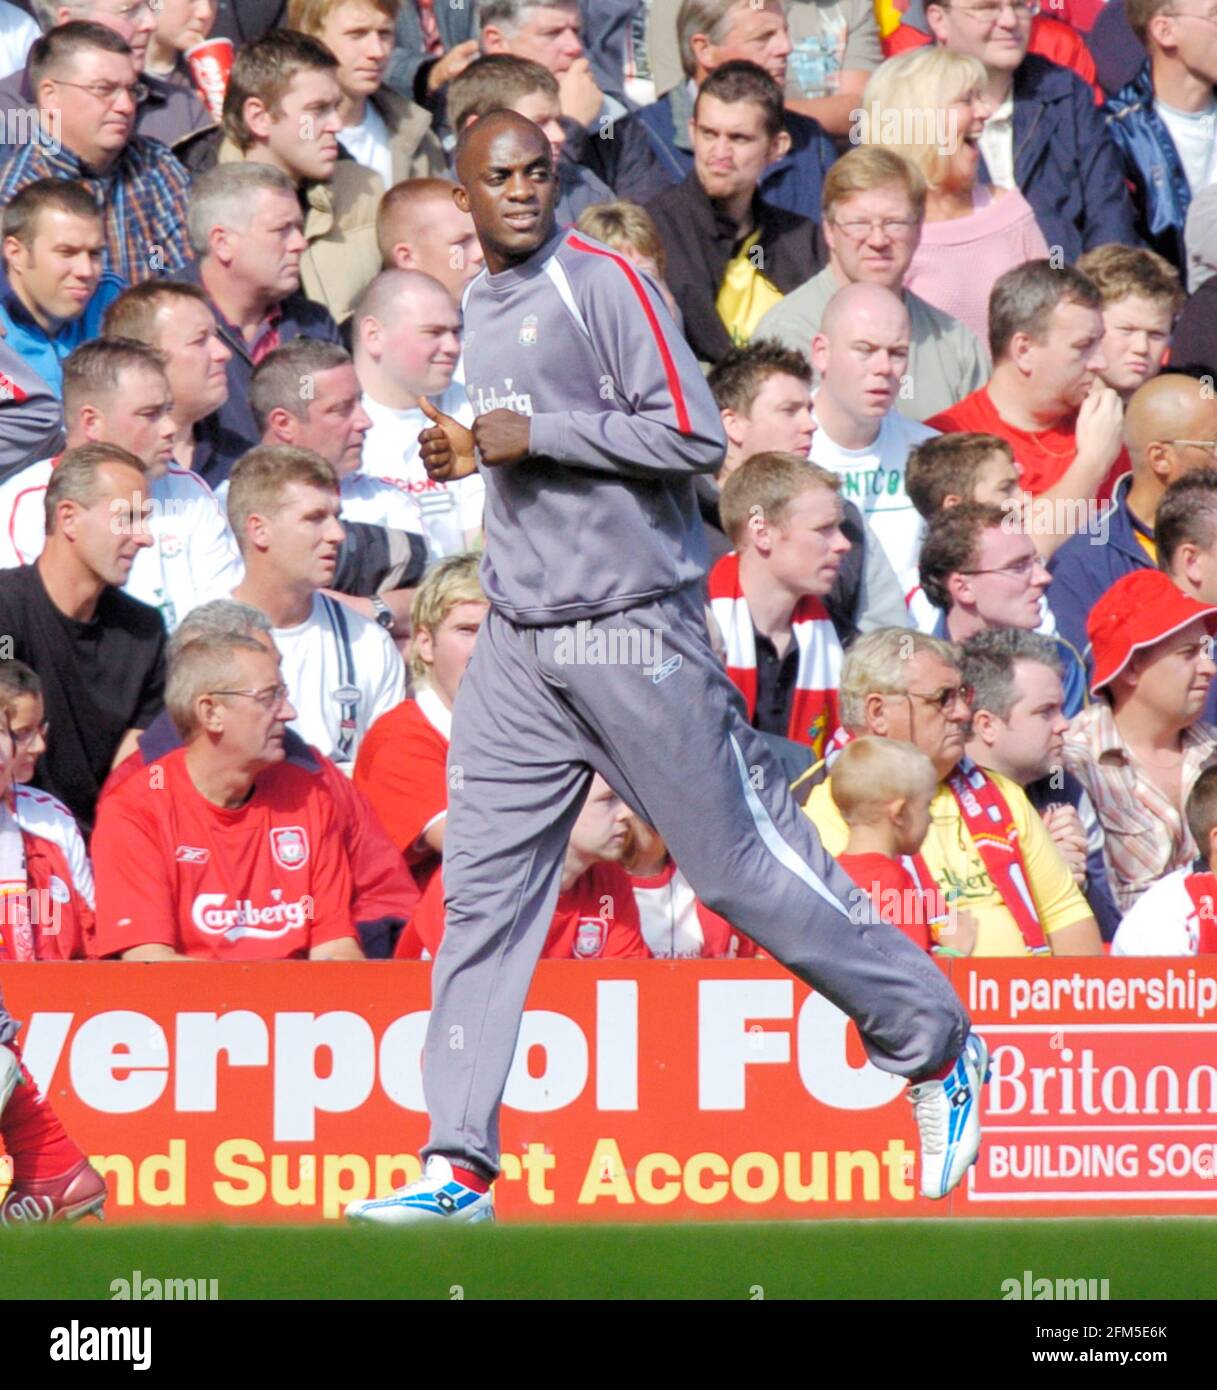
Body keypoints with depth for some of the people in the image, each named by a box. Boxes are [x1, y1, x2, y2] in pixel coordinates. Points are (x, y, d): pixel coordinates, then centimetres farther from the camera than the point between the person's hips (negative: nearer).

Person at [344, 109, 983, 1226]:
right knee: (483, 889, 1)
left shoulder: (603, 283, -10)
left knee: (743, 861, -2)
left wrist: (530, 435, -17)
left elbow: (693, 436, -17)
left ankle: (937, 1050, 14)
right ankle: (461, 1166, 1)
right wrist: (468, 452, 11)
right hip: (519, 647, 7)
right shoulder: (479, 307, 15)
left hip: (633, 629, -7)